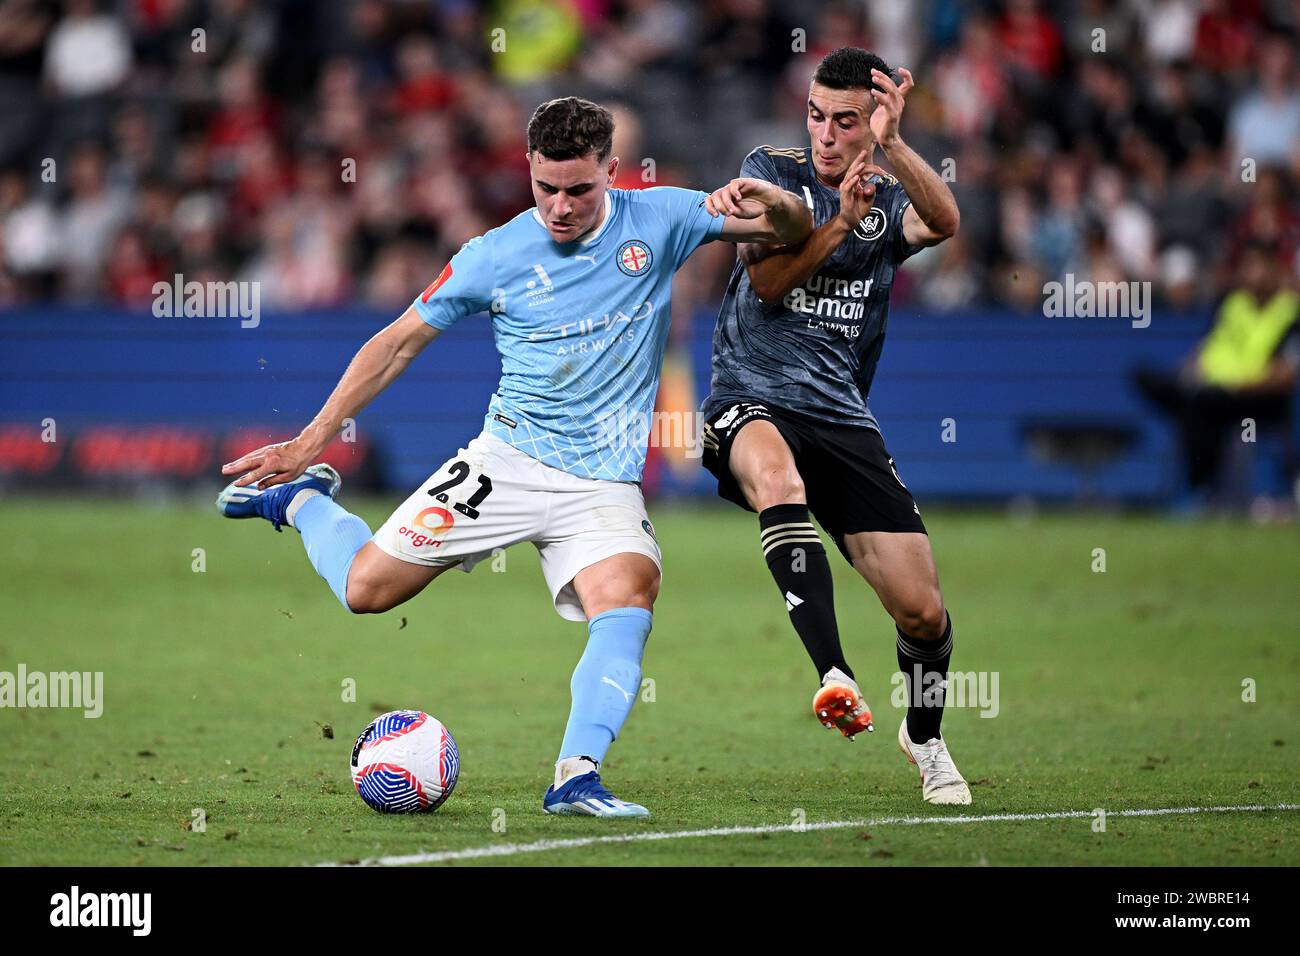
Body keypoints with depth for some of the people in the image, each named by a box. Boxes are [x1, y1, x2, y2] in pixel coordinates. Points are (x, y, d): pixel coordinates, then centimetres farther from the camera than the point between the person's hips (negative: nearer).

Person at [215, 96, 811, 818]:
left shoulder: (656, 220, -2)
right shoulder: (496, 256, -5)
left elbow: (794, 232, 4)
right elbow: (399, 343, 5)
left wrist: (769, 202, -21)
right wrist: (309, 442, 3)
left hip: (605, 482, 0)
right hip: (509, 461, 0)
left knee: (629, 597, -29)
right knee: (366, 587, -4)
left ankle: (576, 779, -31)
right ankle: (301, 499, 27)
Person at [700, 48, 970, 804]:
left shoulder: (891, 201, 8)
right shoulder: (773, 170, 4)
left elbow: (944, 222, -16)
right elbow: (767, 281, -7)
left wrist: (892, 146, -30)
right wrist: (840, 221, -19)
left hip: (842, 416, 3)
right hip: (753, 400, -2)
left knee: (922, 609, -3)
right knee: (776, 477, -41)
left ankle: (925, 737, 28)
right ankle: (835, 676, -47)